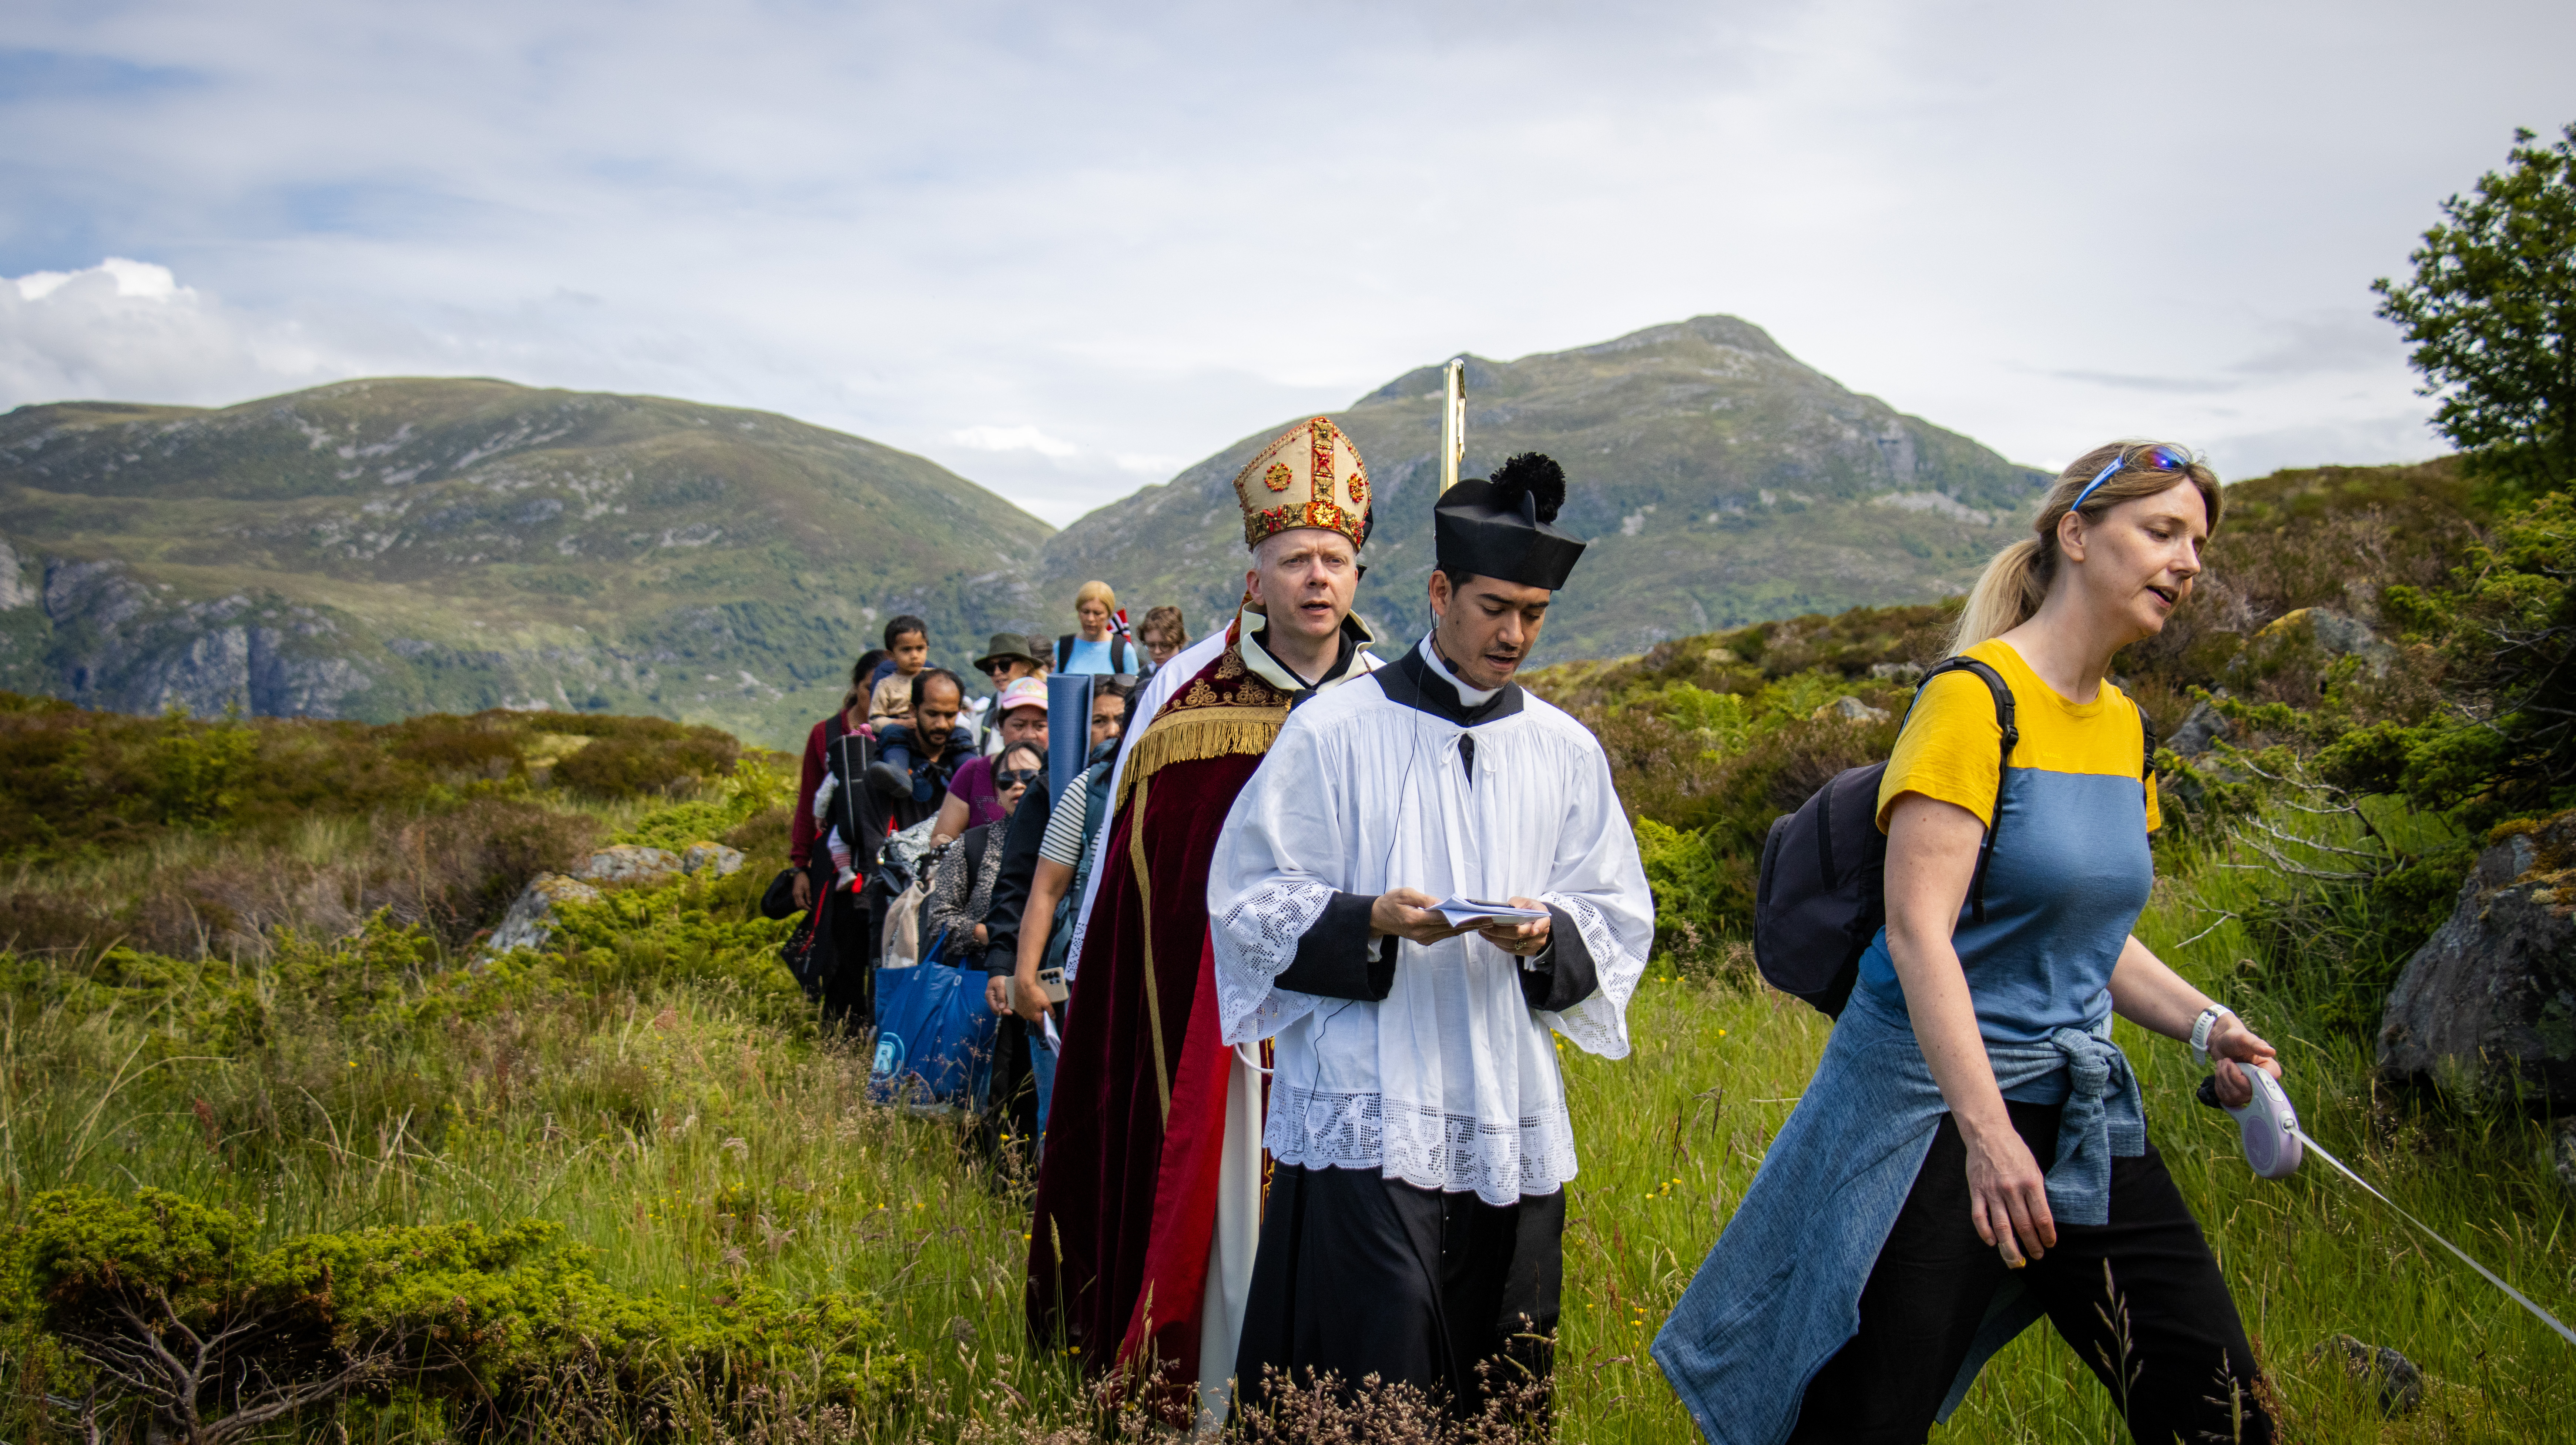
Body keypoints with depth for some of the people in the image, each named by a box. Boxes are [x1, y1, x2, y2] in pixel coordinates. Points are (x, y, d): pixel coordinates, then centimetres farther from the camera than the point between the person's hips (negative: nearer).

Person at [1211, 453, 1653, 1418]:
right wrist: (1368, 921, -18)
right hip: (1367, 1116, -4)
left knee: (1501, 1398, 8)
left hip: (1512, 1123, 4)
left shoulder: (1568, 752, 12)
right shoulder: (1335, 731, 0)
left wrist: (1549, 935, -10)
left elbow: (1620, 916, 12)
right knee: (1376, 1384, -8)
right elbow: (1250, 897, -1)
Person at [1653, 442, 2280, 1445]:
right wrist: (1986, 1131, -28)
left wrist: (2203, 1024, 5)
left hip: (2083, 1116, 8)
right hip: (1934, 1106, -8)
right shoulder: (1977, 697, -12)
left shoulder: (2123, 725, 12)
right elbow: (1917, 932, -20)